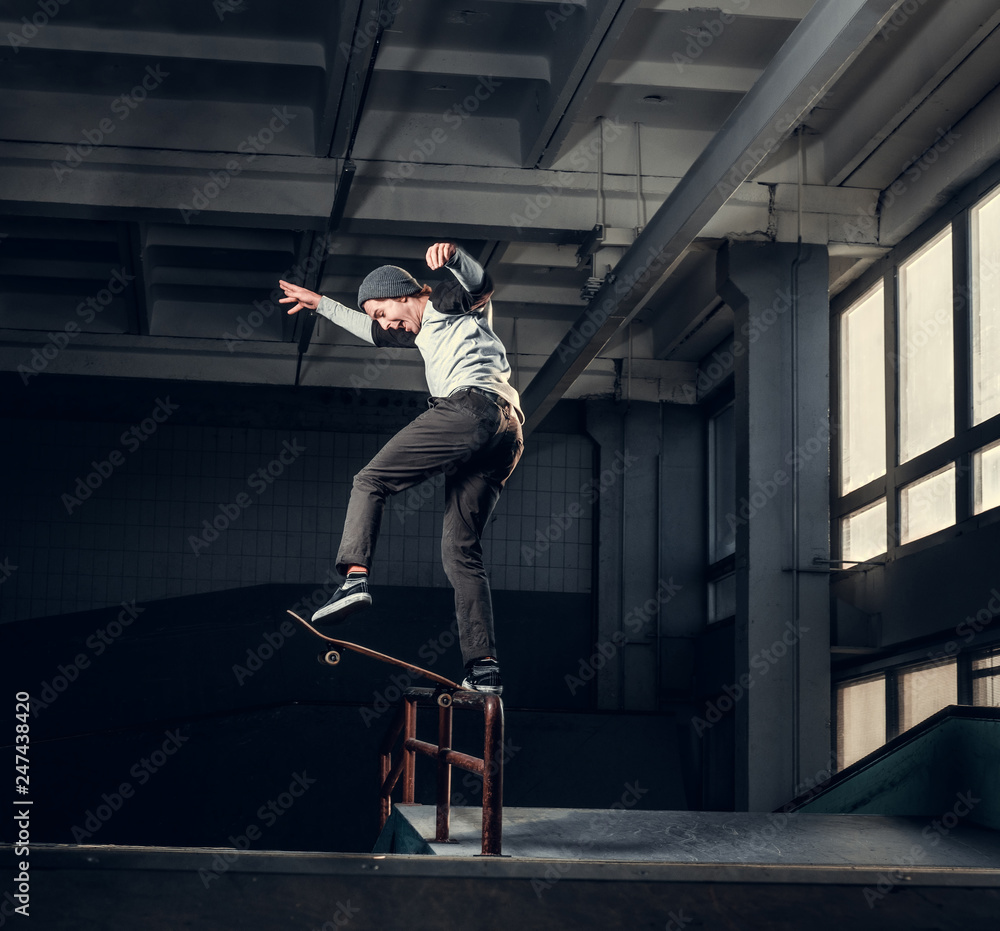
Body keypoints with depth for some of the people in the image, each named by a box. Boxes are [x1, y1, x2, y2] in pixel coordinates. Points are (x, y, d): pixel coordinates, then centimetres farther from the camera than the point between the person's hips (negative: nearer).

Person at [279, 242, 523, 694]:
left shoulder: (448, 299, 14)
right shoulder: (424, 331, 39)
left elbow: (481, 283, -9)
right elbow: (374, 333, 53)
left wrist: (453, 256, -29)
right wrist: (320, 304, 59)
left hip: (469, 406, -9)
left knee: (370, 481, -5)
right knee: (460, 550, 4)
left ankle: (354, 577, -26)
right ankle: (483, 666, -6)